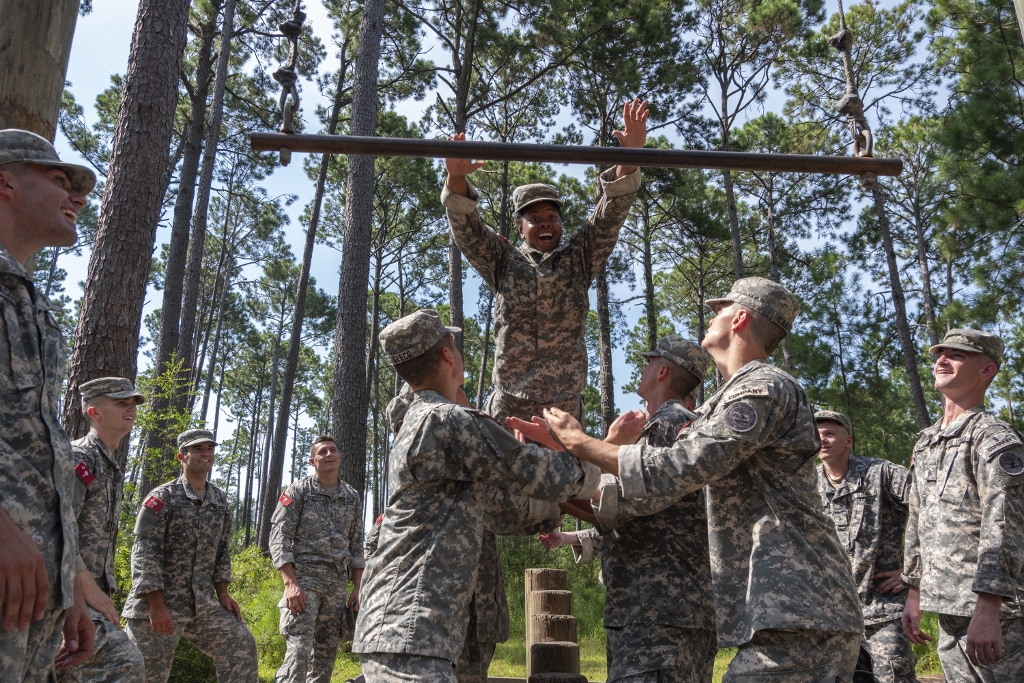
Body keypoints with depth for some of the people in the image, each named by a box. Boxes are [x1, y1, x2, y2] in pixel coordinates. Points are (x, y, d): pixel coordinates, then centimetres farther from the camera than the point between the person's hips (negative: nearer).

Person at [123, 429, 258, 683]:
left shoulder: (220, 500, 10)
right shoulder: (162, 497, -8)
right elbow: (144, 553, -14)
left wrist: (222, 593, 7)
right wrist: (156, 604, -19)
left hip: (203, 604, 6)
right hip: (157, 604, -5)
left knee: (241, 644, -3)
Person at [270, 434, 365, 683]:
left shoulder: (353, 497, 12)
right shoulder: (298, 491, -1)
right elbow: (279, 537, -7)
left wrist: (357, 588, 7)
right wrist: (290, 583, -18)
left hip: (338, 583, 5)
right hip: (304, 578, -4)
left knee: (326, 652, 8)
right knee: (298, 650, -15)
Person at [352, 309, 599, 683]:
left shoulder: (414, 422, 18)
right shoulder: (450, 419, -13)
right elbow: (552, 478, -9)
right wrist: (599, 464, 8)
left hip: (390, 624, 11)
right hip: (411, 636, -10)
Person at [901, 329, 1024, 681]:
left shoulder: (995, 437, -9)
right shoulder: (925, 444, 16)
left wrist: (987, 610, -26)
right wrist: (914, 594, 19)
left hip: (992, 611, -8)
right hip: (948, 611, 8)